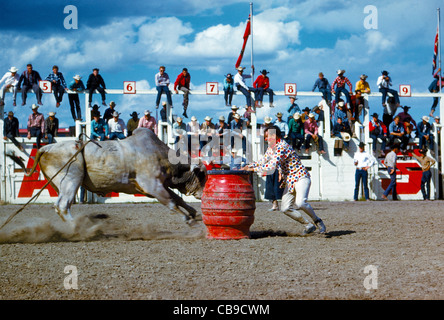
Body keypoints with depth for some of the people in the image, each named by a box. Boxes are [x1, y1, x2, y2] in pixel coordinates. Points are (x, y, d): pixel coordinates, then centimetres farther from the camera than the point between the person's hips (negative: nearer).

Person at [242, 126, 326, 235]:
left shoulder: (282, 147, -19)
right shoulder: (272, 147, 11)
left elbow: (272, 166, -25)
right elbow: (263, 160, 22)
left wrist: (253, 169, -19)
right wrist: (248, 166, 9)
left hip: (301, 178, -10)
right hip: (289, 181, 10)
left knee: (300, 203, -29)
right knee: (285, 208, -2)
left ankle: (317, 220, -6)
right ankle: (308, 225, 8)